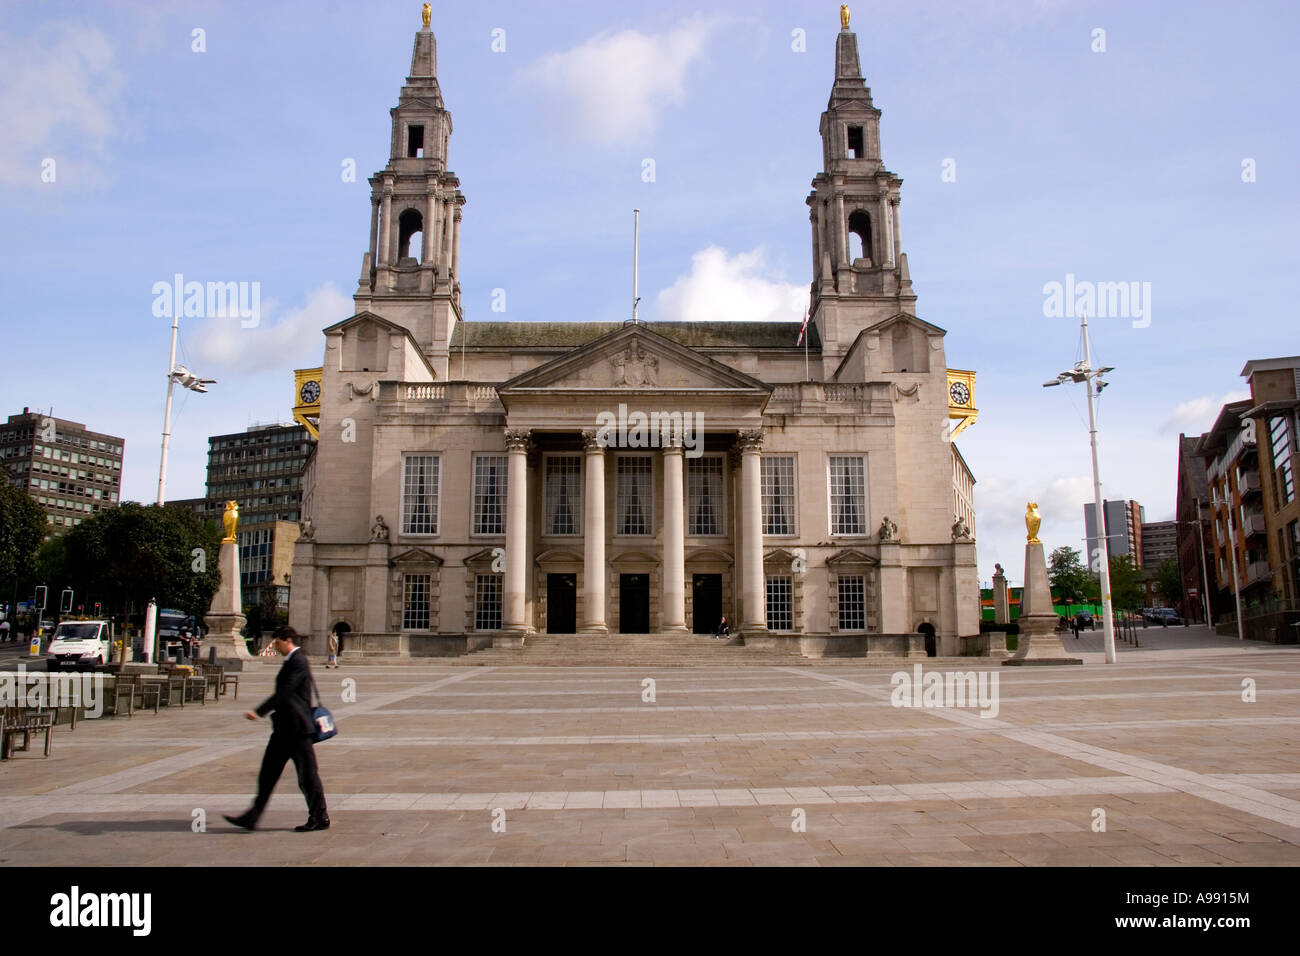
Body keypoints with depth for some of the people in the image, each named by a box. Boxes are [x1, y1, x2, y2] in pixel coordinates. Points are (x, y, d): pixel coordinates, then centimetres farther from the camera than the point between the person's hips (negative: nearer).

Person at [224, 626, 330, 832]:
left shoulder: (298, 662, -16)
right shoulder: (291, 661, 16)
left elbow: (284, 692, -24)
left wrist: (259, 712, -27)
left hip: (297, 730, -10)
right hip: (284, 729, 10)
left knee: (307, 775, -1)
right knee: (268, 772, 10)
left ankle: (320, 818, 9)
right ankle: (252, 817, 14)